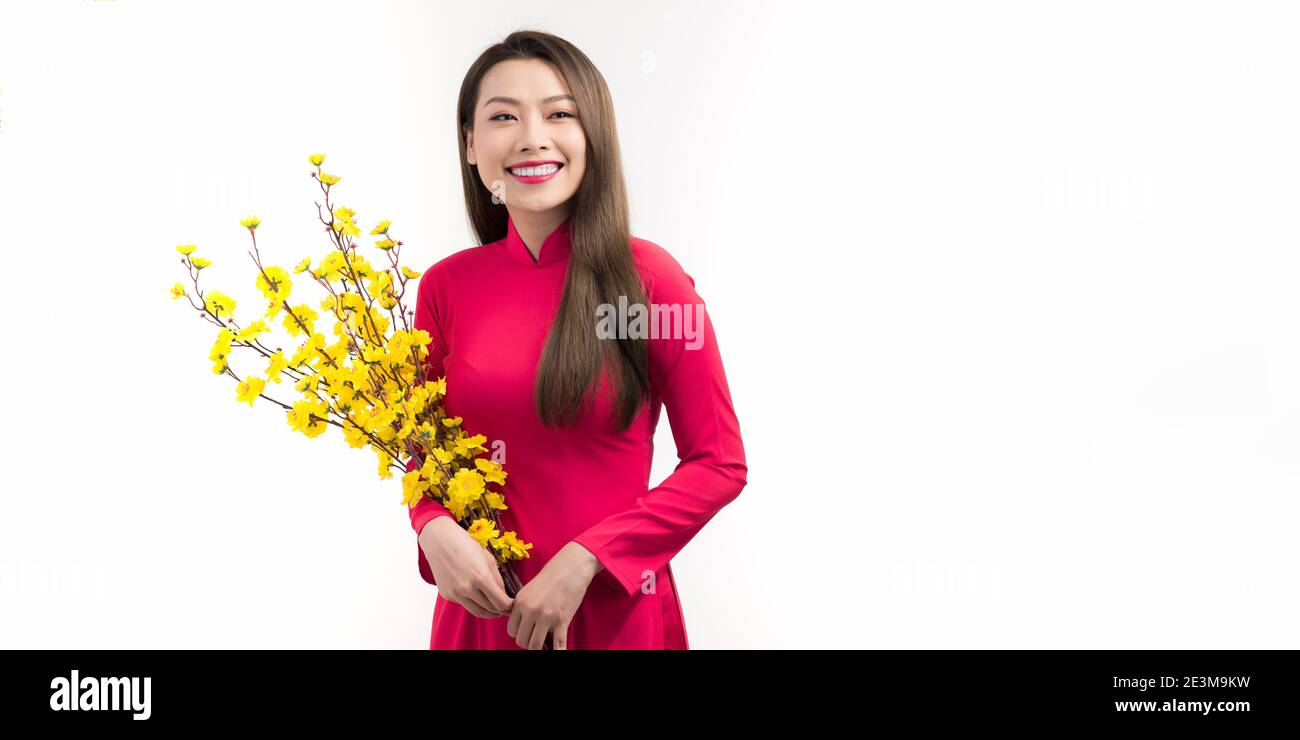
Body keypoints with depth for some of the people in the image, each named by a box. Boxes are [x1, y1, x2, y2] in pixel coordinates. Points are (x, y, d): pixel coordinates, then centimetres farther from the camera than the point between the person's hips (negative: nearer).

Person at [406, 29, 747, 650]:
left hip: (615, 610, -2)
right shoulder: (444, 286, -3)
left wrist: (584, 560, -17)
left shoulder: (649, 277, -12)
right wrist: (435, 529, -13)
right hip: (481, 605, 3)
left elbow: (719, 464, -9)